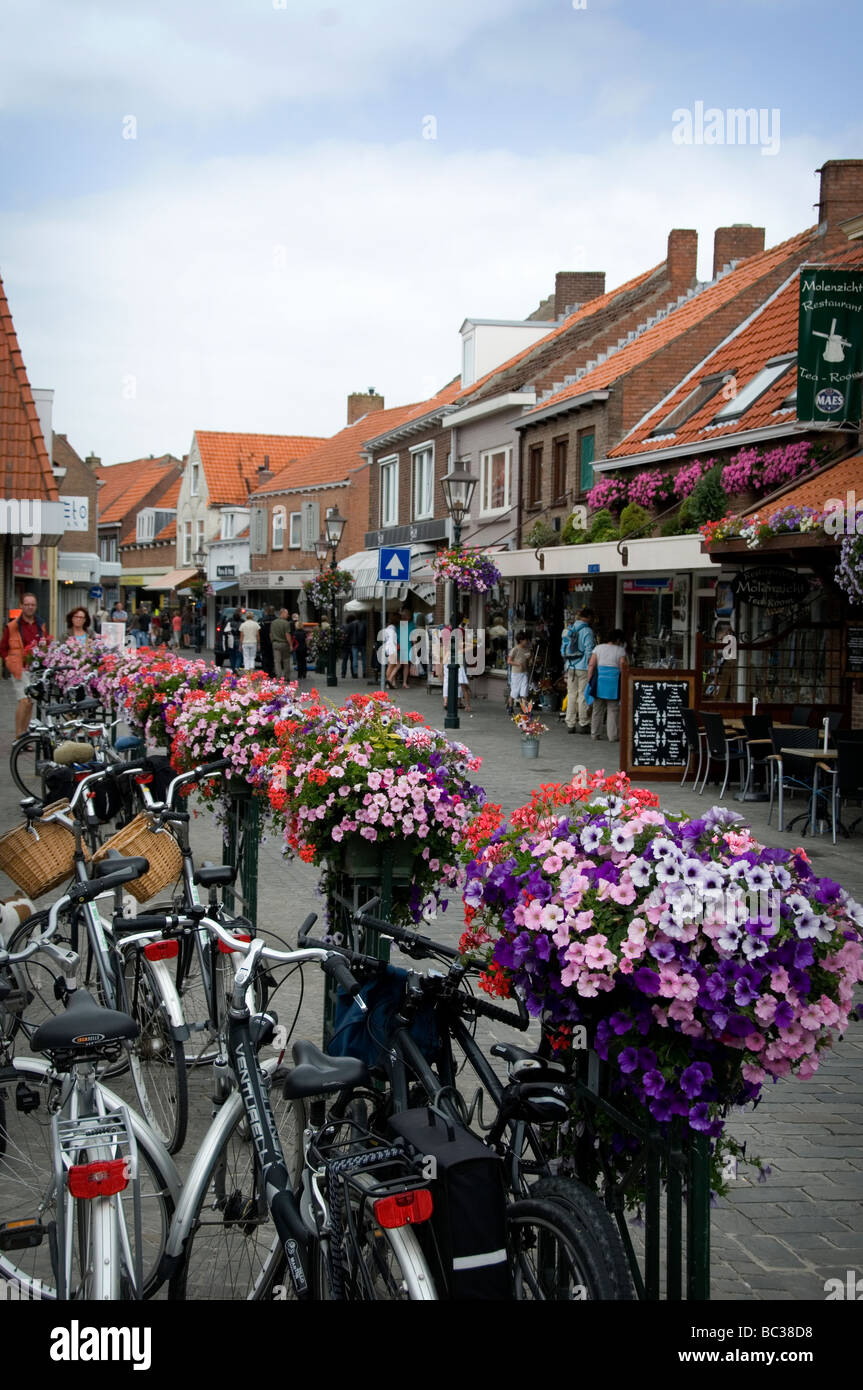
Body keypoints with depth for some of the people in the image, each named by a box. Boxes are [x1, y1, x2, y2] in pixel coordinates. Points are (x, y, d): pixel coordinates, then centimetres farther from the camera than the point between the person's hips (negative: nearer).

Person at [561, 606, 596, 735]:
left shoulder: (568, 629, 10)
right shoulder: (587, 631, -11)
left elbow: (563, 650, 14)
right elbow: (589, 651, -14)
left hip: (570, 667, 6)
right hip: (583, 668, -6)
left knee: (571, 695, 9)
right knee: (583, 695, -1)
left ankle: (570, 724, 11)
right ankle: (583, 724, 1)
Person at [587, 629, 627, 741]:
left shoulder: (598, 648, 8)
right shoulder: (620, 650, 0)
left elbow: (591, 666, 3)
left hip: (599, 681, 3)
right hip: (614, 682, -3)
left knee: (597, 709, 11)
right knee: (613, 710, 3)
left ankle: (595, 734, 15)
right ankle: (613, 736, 3)